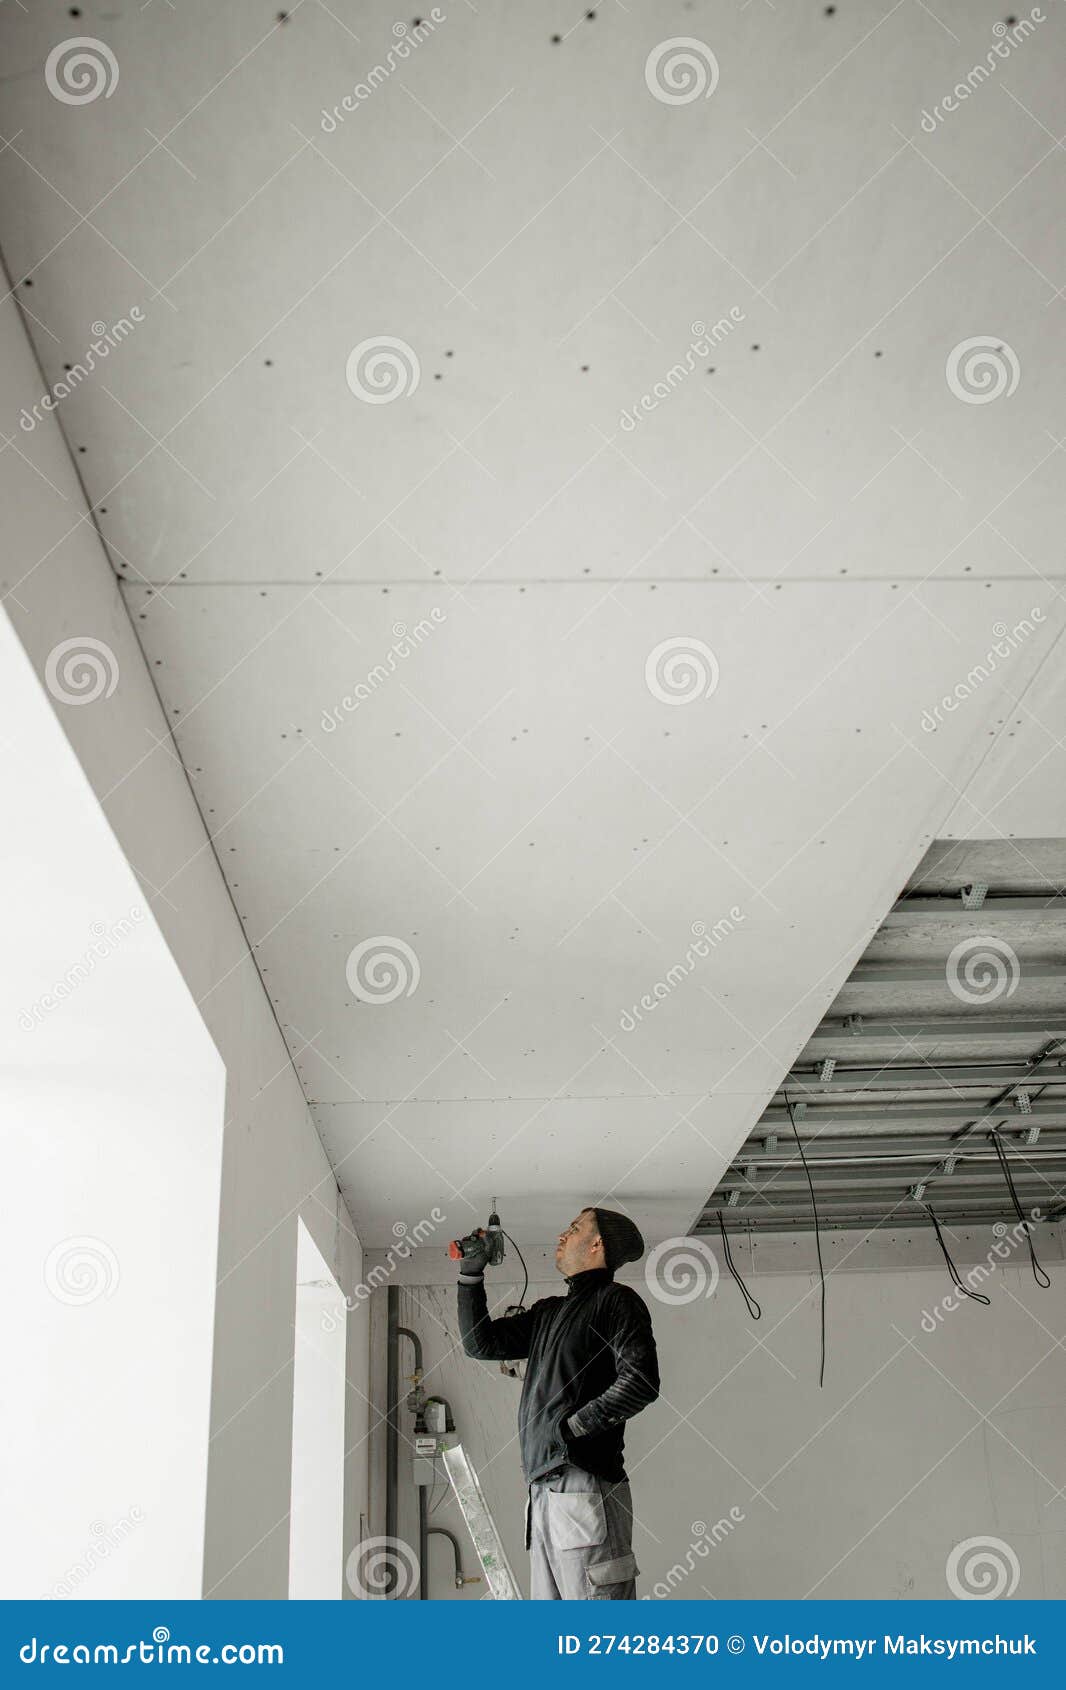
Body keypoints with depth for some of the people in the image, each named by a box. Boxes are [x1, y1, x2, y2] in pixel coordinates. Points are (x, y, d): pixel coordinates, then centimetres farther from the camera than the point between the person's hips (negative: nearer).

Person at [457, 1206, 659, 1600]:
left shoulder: (615, 1300, 1)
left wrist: (572, 1426, -13)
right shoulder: (548, 1312, 24)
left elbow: (642, 1381, -12)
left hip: (585, 1488, -8)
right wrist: (471, 1273, 20)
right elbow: (481, 1343, 25)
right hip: (544, 1491, 8)